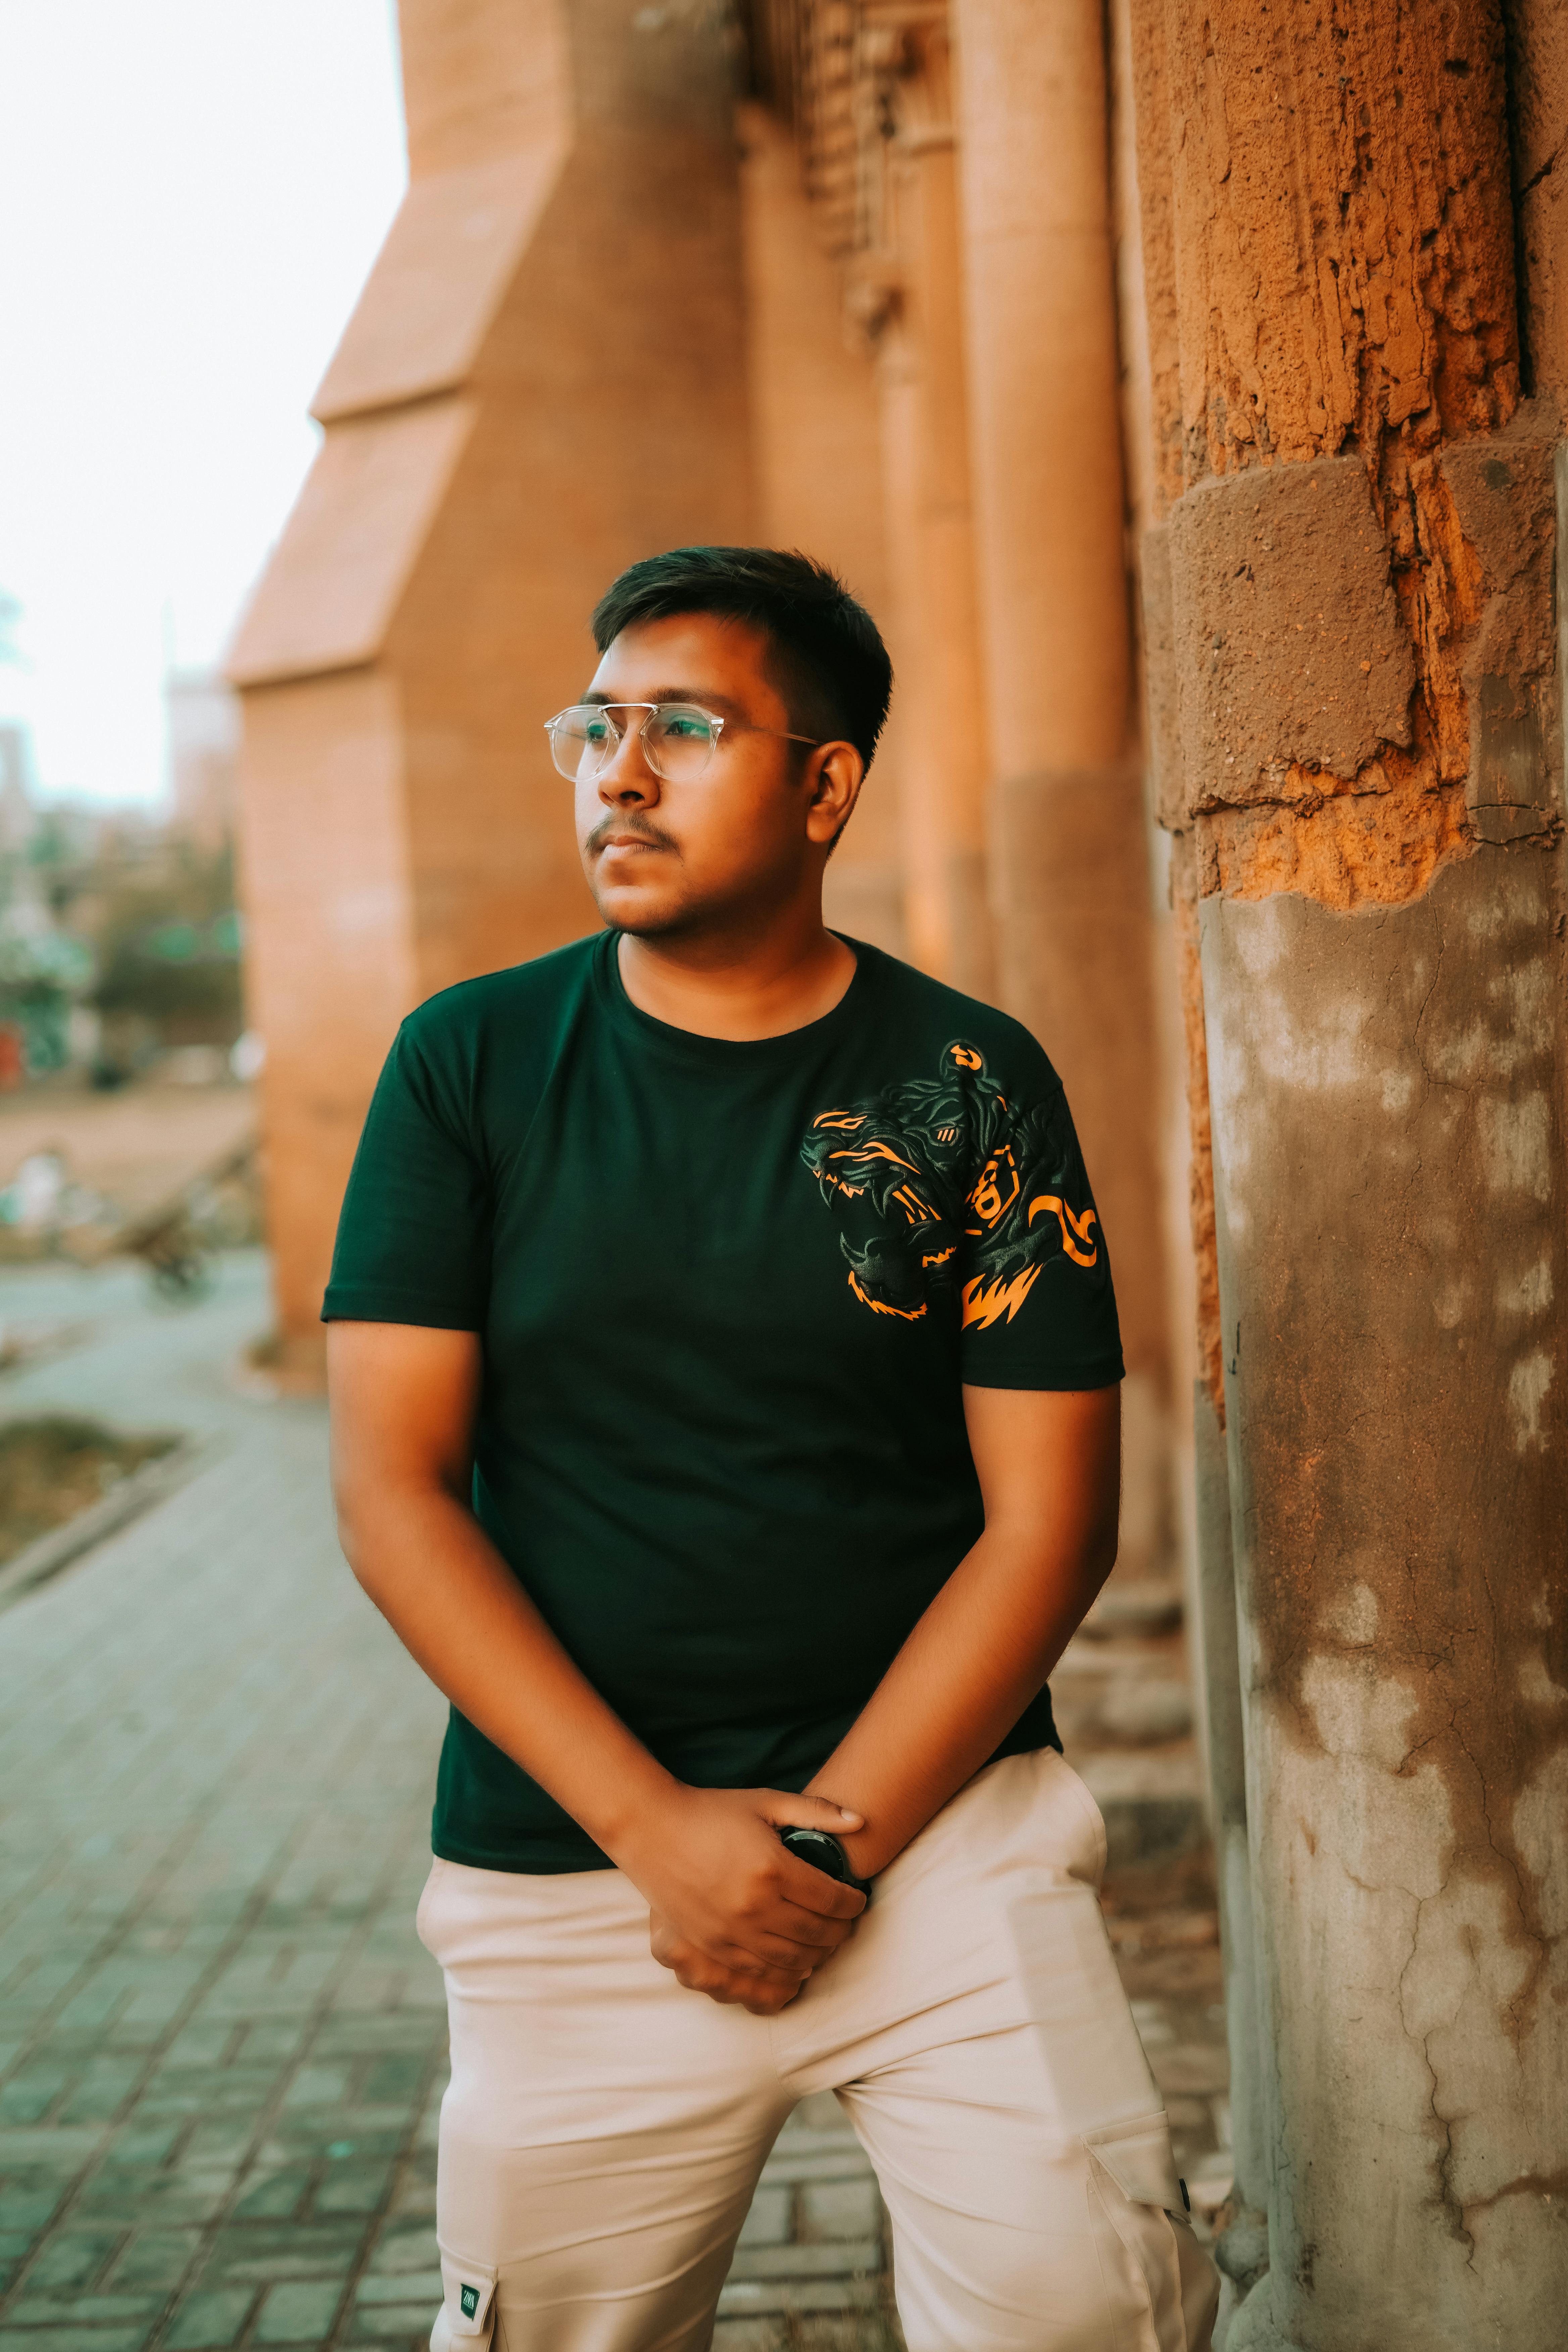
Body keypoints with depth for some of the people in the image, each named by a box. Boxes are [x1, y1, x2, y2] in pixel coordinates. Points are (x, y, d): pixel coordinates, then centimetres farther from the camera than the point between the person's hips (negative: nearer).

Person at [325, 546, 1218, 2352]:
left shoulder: (971, 1086, -1)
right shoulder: (471, 1063, 0)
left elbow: (1049, 1518, -3)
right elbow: (392, 1489, -5)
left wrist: (833, 1837, -11)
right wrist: (658, 1828, -12)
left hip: (940, 1823, 0)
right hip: (565, 1859, 1)